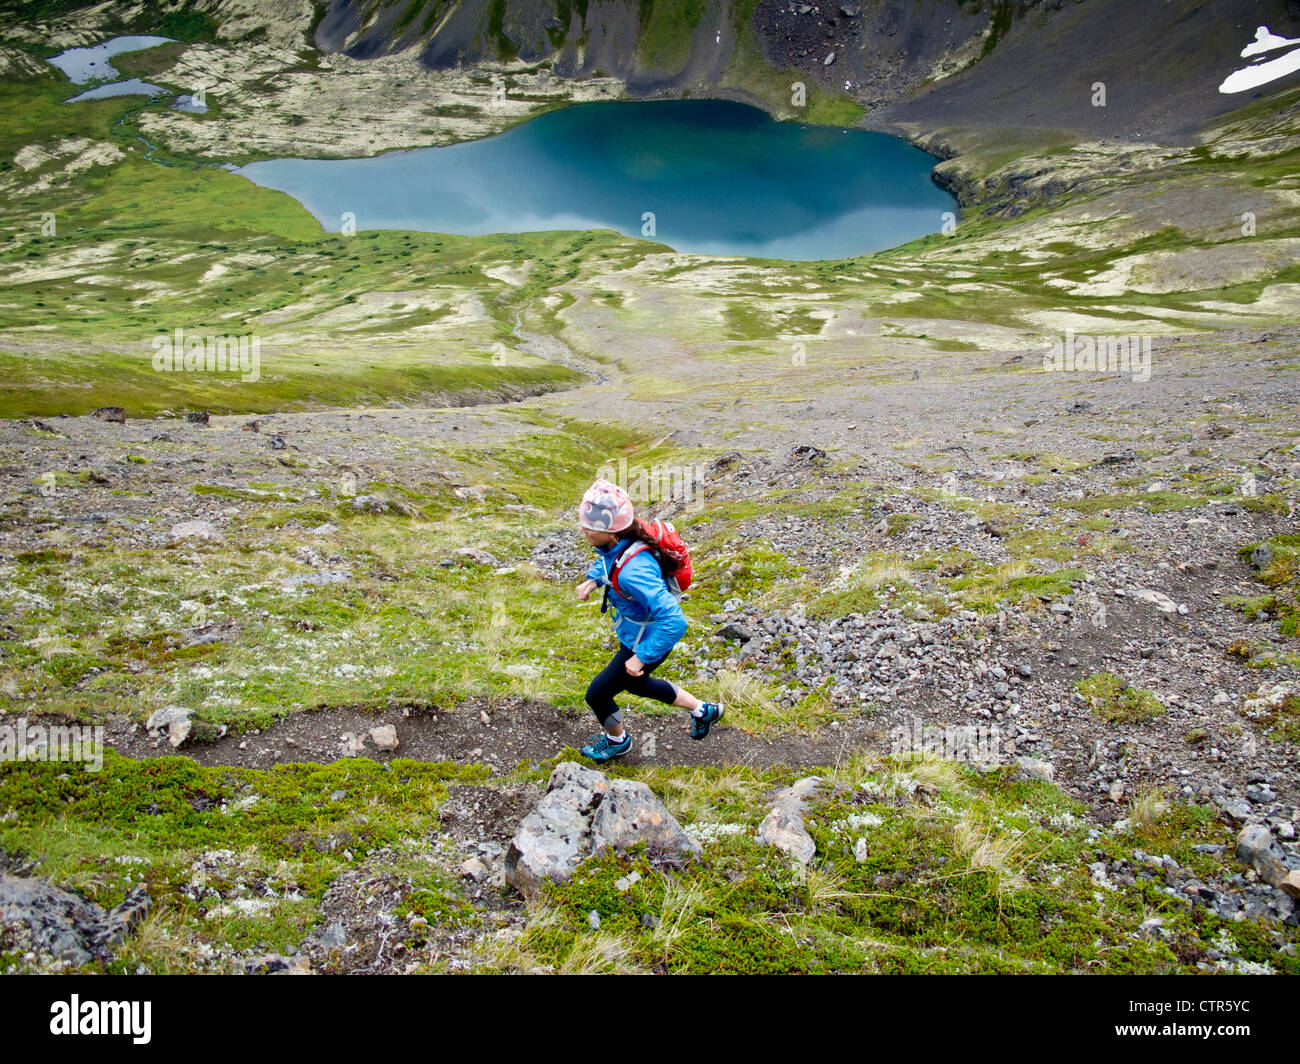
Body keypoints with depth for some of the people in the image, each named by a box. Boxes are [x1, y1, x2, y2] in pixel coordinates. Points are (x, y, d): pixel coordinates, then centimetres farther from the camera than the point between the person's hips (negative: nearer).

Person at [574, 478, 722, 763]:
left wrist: (641, 658, -33)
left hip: (647, 642, -9)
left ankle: (617, 740, 43)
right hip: (633, 631, 9)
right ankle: (703, 710, 47)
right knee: (637, 685, 32)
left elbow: (674, 621, -43)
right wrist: (592, 579, -4)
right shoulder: (618, 542, -15)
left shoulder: (633, 571, -42)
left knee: (597, 694, 11)